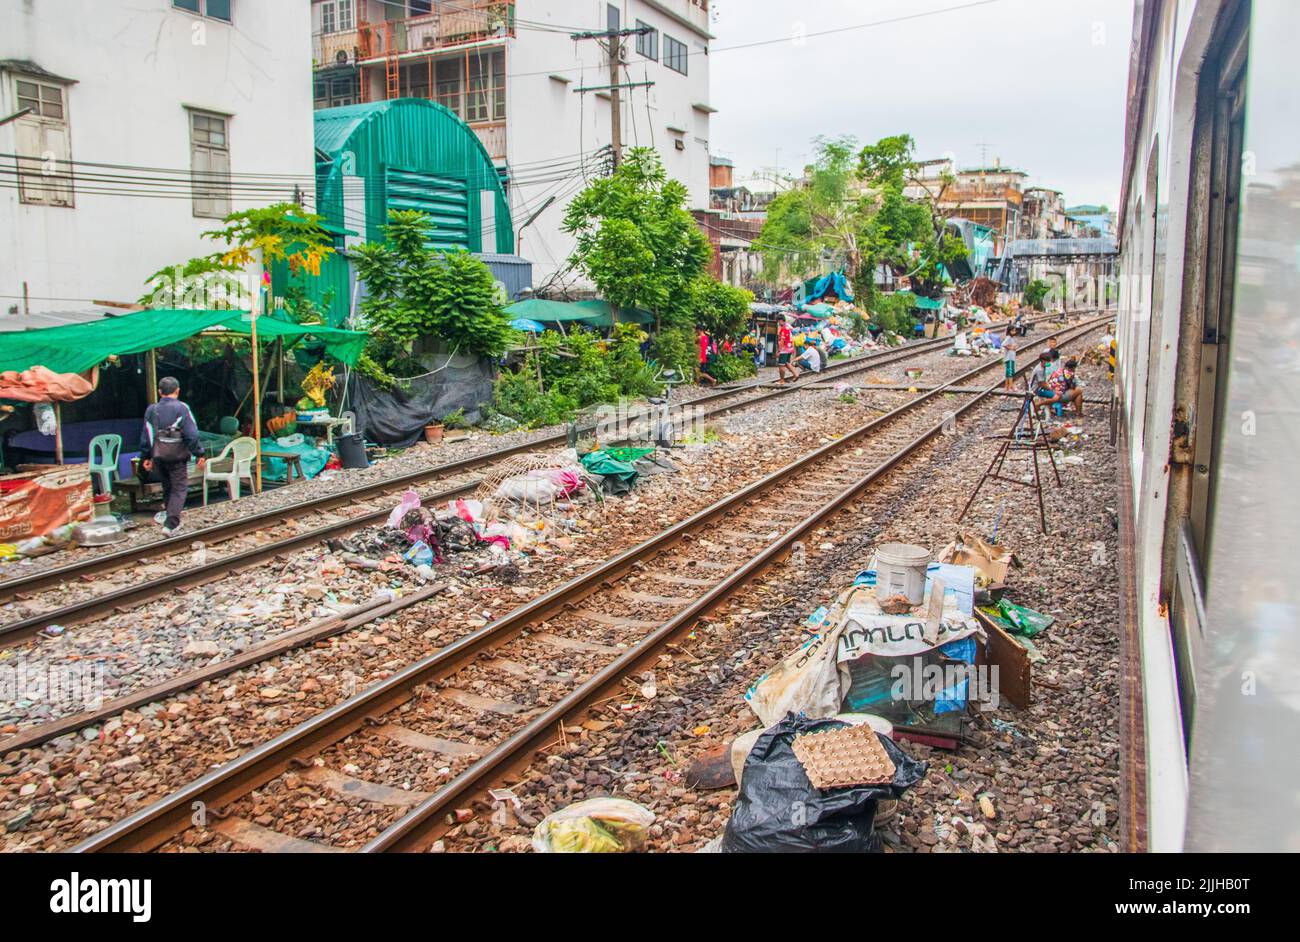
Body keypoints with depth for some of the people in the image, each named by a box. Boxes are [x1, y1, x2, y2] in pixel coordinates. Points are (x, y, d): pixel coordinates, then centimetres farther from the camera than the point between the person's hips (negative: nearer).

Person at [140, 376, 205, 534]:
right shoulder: (181, 408, -9)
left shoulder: (151, 410, 6)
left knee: (167, 487, 21)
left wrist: (145, 456, 18)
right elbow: (191, 434, -14)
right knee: (179, 489, 0)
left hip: (158, 456, 5)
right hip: (177, 456, -5)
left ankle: (172, 519, 33)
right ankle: (170, 523, -11)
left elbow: (145, 436, 10)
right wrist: (199, 453, -8)